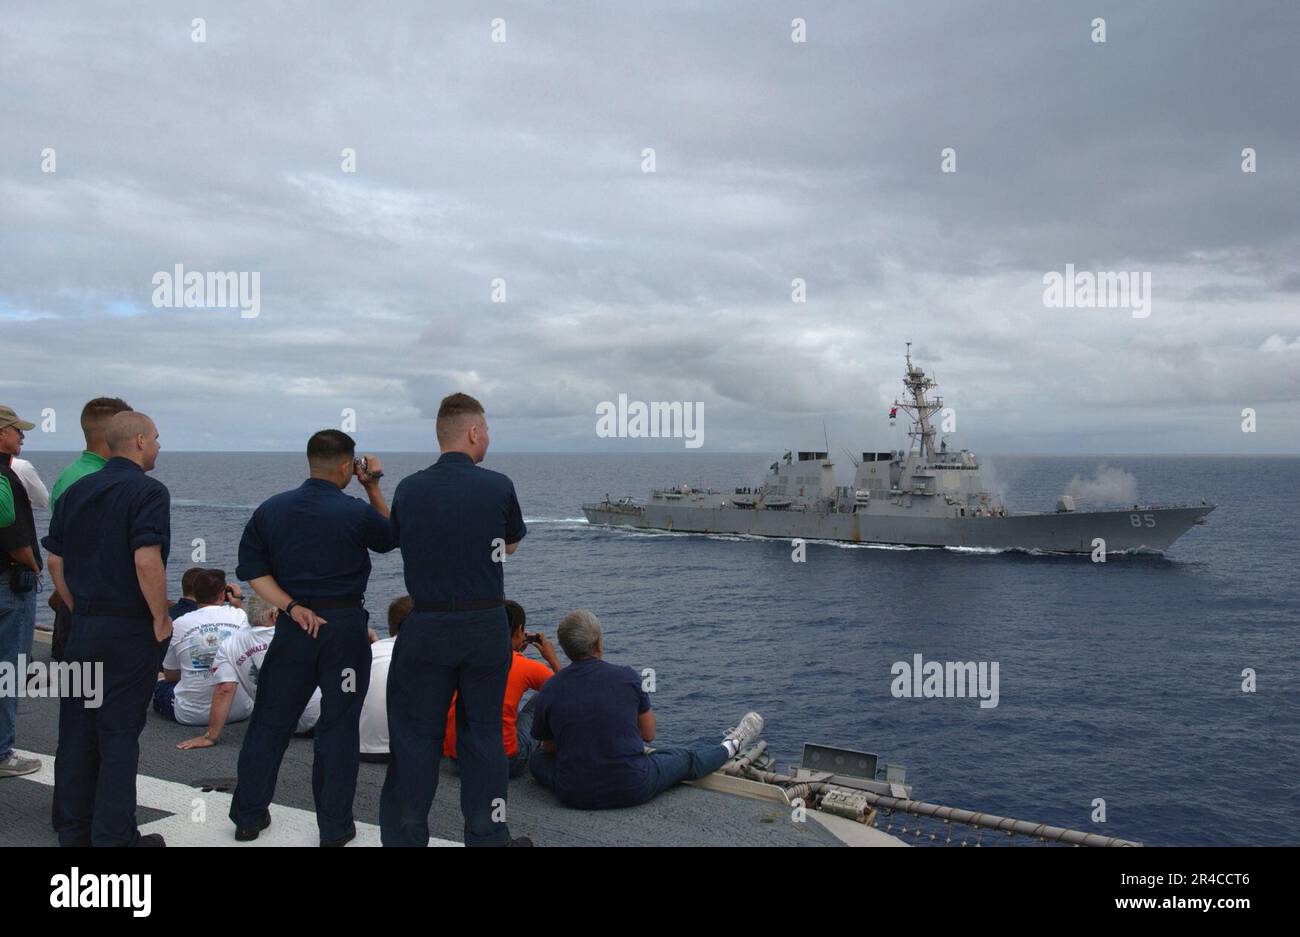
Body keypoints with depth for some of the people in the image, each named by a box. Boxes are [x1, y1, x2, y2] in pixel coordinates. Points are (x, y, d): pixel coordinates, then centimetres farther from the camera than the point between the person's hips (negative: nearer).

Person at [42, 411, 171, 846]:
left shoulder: (74, 492, 10)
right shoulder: (148, 491, -13)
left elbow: (55, 562, 12)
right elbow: (147, 562, -23)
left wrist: (80, 611, 18)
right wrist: (161, 618, -13)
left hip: (81, 626, 7)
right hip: (129, 630, -7)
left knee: (76, 731, 13)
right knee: (119, 735, 1)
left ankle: (73, 830, 23)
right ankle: (113, 836, 8)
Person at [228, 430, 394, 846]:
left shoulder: (271, 510, 2)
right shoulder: (356, 513, -10)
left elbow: (254, 570, 1)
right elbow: (391, 536, 10)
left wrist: (291, 607, -4)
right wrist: (373, 487, 12)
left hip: (293, 626, 3)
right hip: (345, 627, -3)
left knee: (270, 720, 15)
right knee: (339, 726, 6)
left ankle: (248, 816, 26)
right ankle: (335, 827, 12)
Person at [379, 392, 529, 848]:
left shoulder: (408, 489, -3)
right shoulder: (498, 487, -9)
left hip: (426, 629, 1)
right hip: (487, 626, -1)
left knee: (416, 736, 11)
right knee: (482, 734, 12)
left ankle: (405, 836, 18)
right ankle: (487, 836, 21)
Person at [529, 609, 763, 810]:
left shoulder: (549, 690, -6)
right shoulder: (627, 677, -8)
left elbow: (549, 748, 10)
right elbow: (649, 734, 5)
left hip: (573, 795, 1)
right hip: (633, 790, -1)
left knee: (537, 759, 30)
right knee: (686, 759, 24)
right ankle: (731, 746, 51)